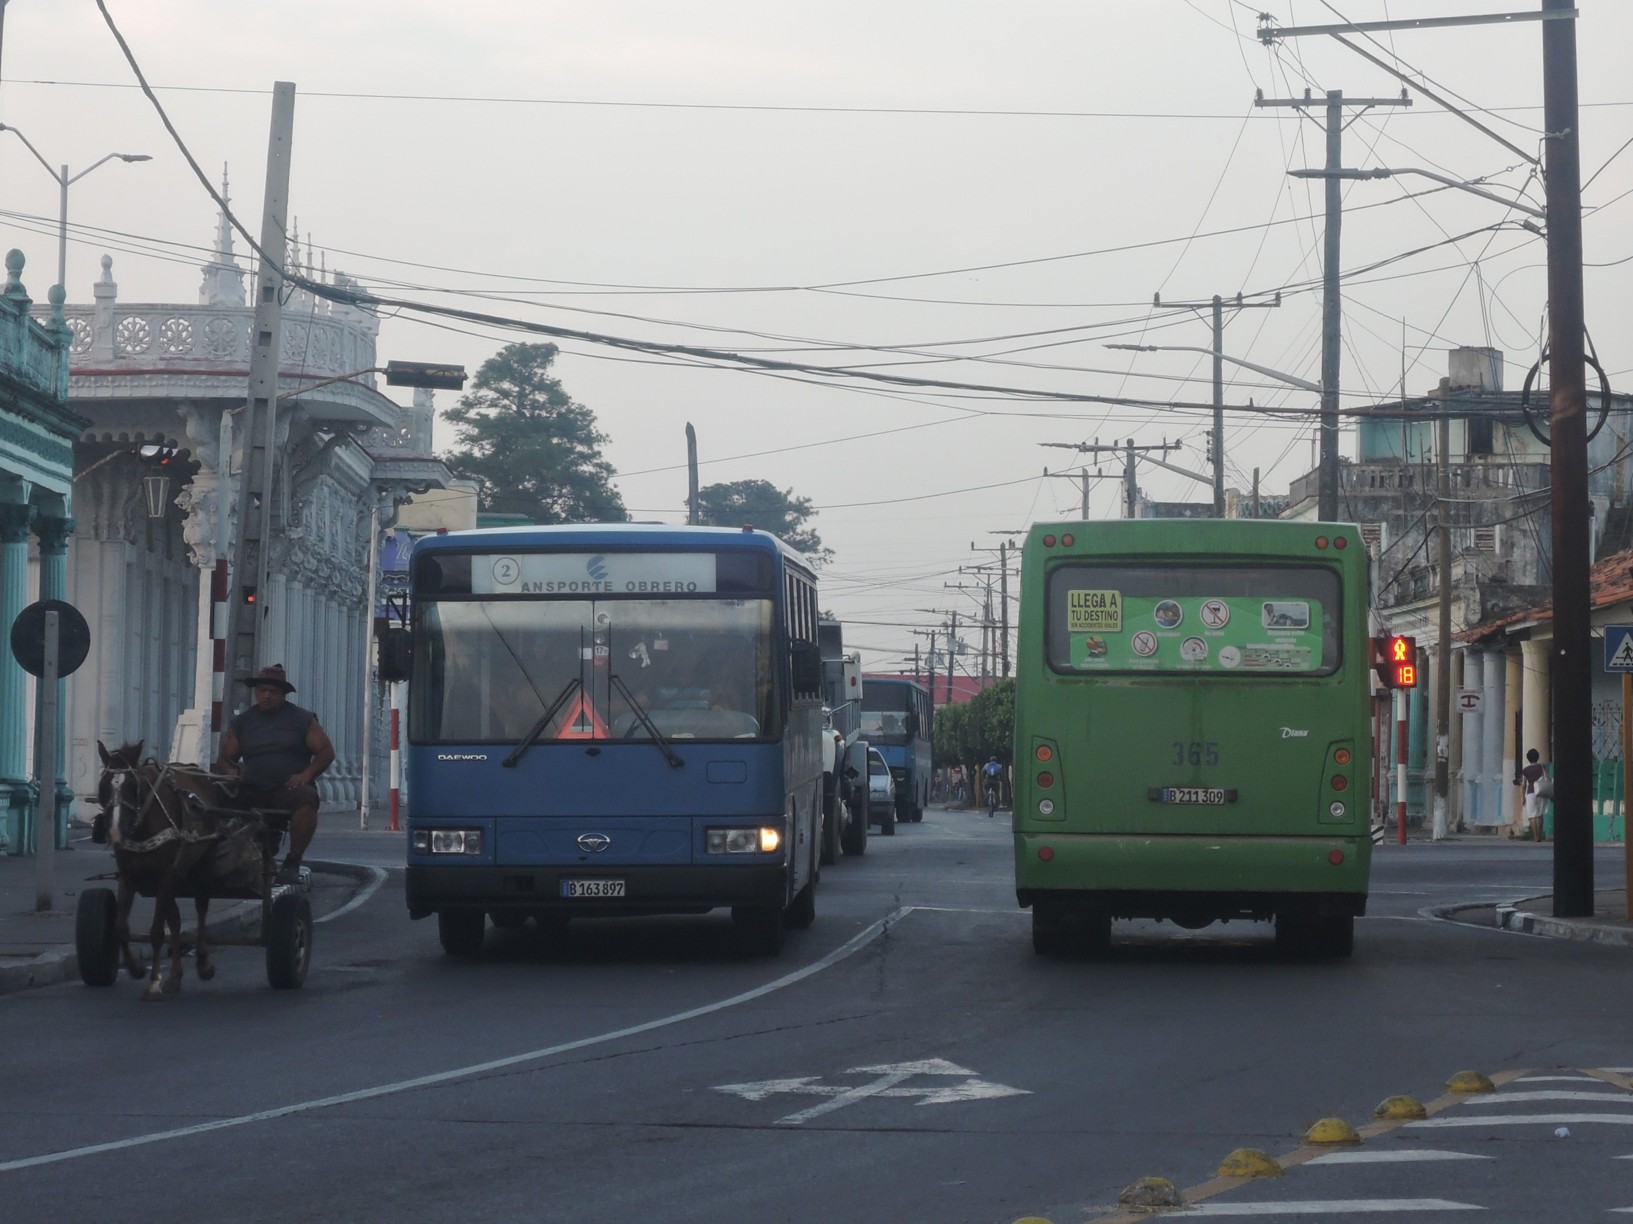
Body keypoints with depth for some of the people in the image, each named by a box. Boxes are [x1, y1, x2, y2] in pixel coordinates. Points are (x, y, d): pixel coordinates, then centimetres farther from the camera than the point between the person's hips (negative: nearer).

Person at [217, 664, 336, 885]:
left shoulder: (302, 719, 10)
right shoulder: (242, 722, 18)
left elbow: (326, 751, 5)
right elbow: (225, 759, 18)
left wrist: (306, 774, -13)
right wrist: (231, 772, -7)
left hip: (289, 789, -2)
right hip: (252, 791, 2)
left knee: (306, 798, -37)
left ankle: (292, 863, -27)